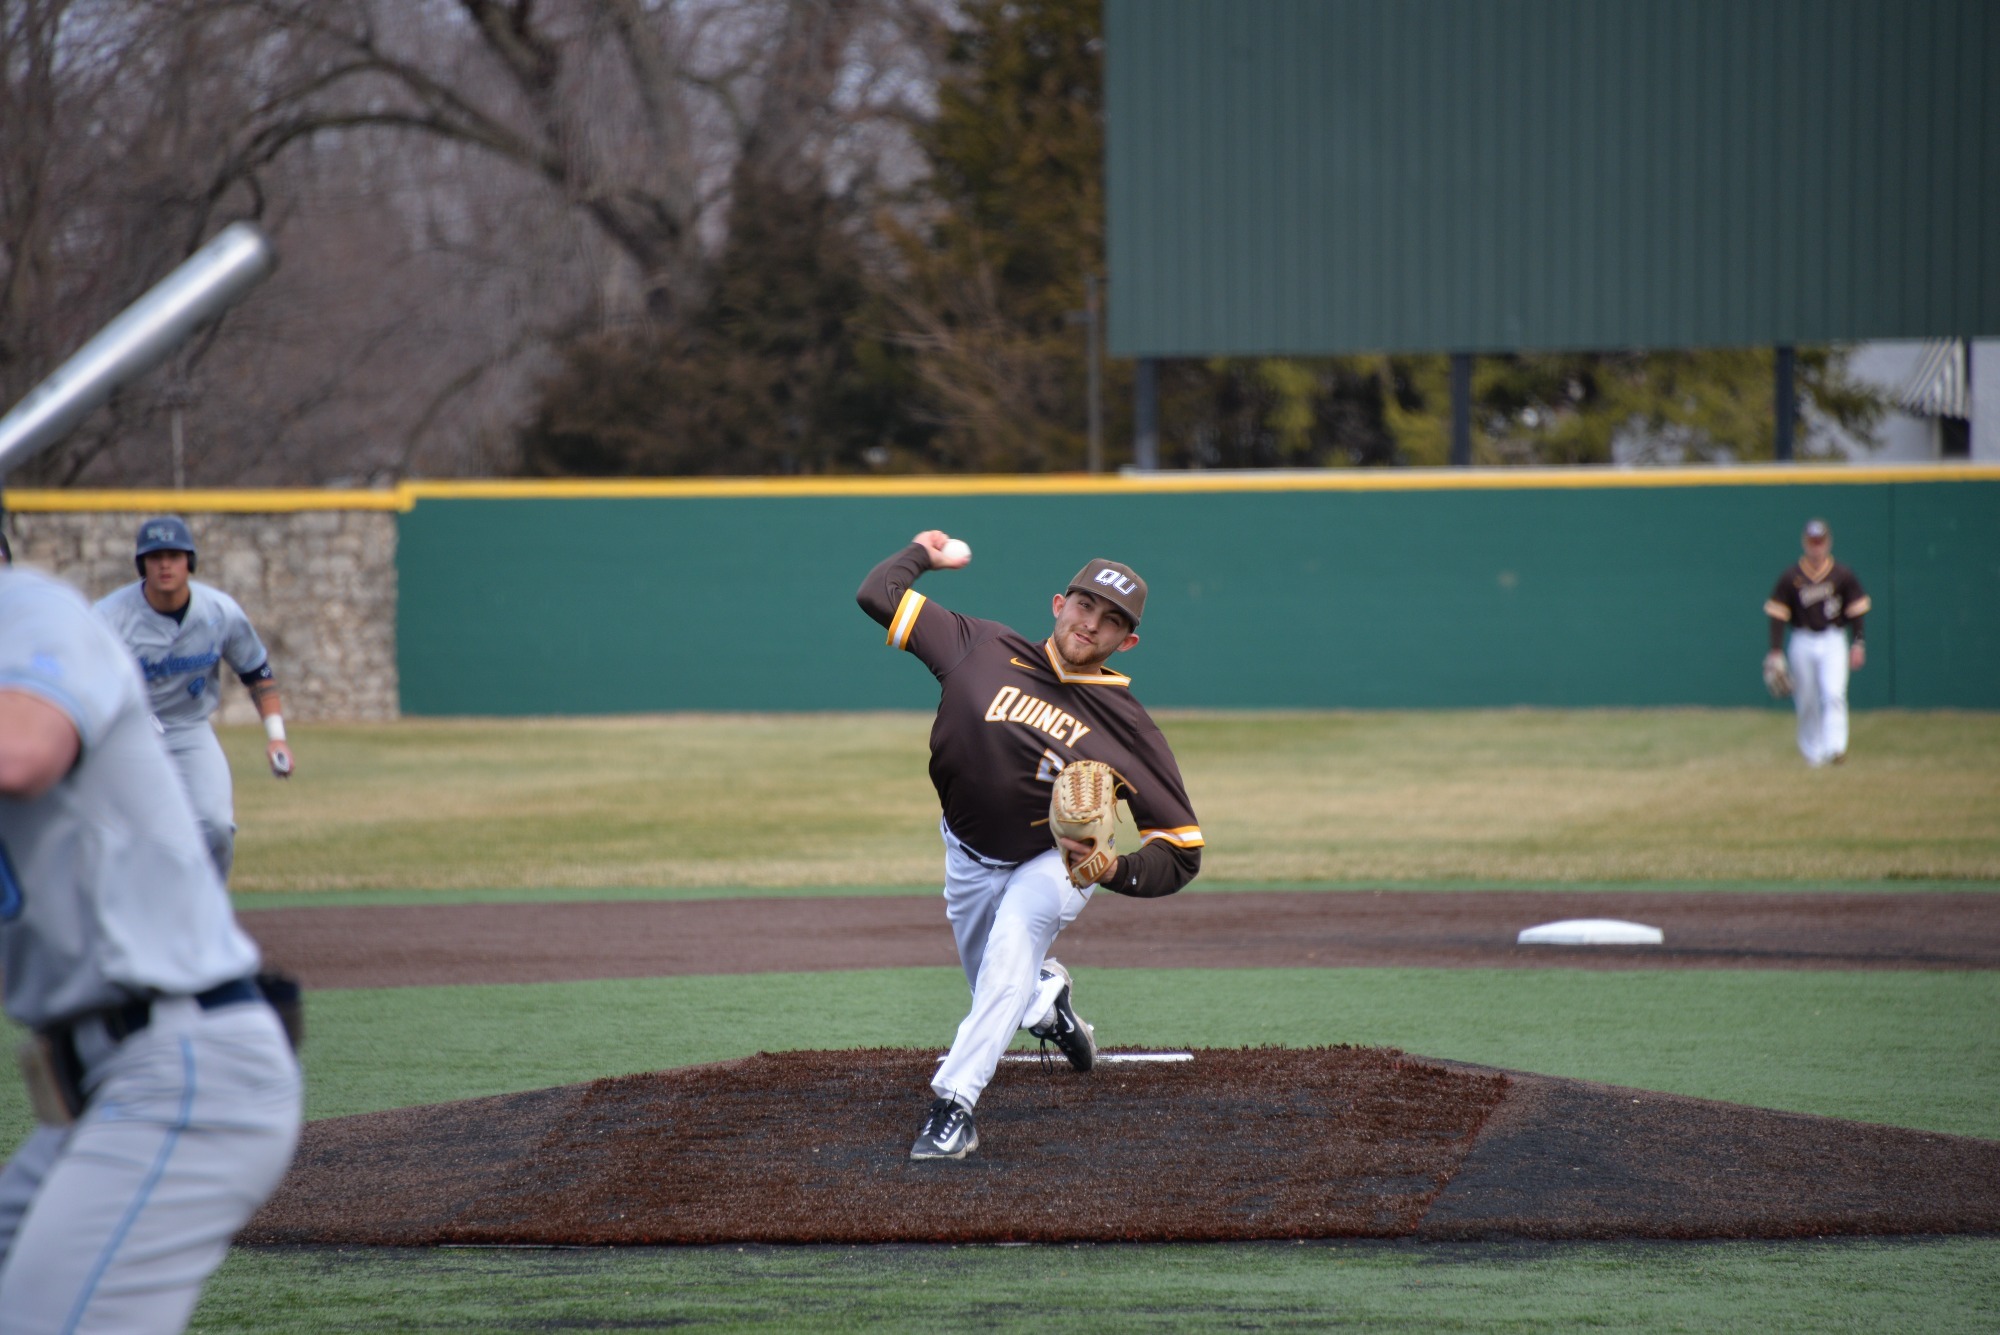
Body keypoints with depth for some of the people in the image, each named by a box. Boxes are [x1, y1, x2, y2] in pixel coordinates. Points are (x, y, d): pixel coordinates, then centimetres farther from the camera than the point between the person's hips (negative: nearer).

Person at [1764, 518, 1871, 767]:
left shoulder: (1842, 576, 2)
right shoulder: (1791, 578, 0)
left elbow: (1856, 611, 6)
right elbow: (1777, 615, 0)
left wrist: (1858, 643, -3)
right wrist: (1776, 651, -7)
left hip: (1833, 642, -1)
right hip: (1802, 643, 1)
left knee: (1834, 694, -17)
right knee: (1807, 702, 4)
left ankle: (1835, 747, -23)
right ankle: (1812, 753, 17)